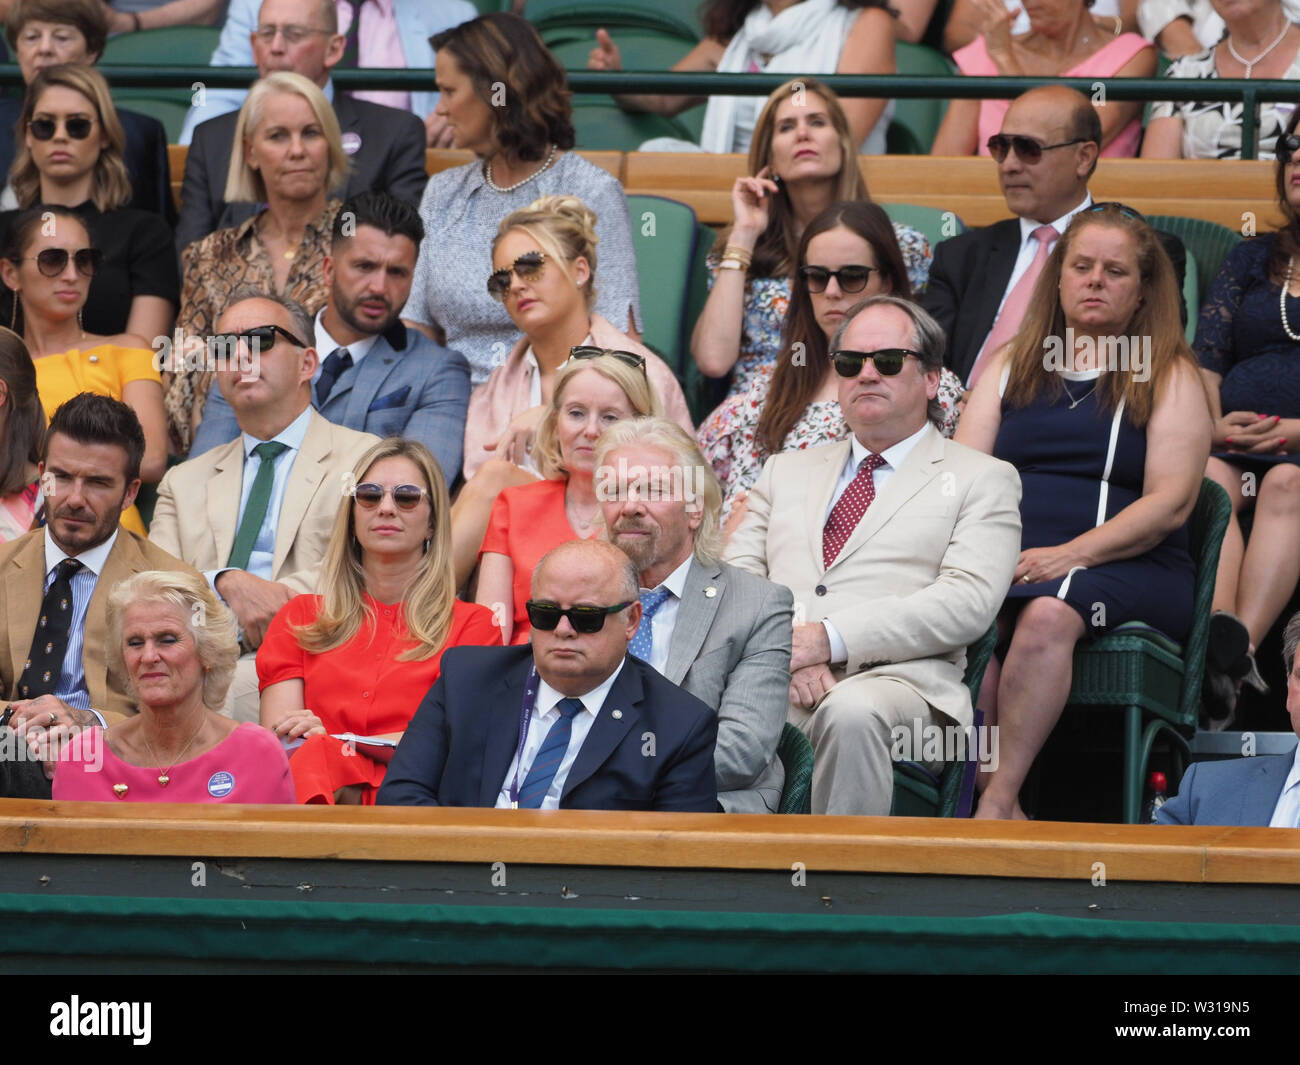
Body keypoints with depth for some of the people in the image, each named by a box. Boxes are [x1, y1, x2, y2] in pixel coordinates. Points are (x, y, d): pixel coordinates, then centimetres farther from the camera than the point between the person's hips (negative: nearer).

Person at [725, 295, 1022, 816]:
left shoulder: (980, 480, 15)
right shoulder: (787, 470, 29)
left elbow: (968, 601, -2)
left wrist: (830, 638, -13)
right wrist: (785, 647, -9)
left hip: (893, 680, -3)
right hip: (771, 677, 3)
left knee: (851, 713, -39)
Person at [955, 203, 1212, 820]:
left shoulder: (1169, 376, 10)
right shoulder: (1011, 366, 22)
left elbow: (1171, 502, -2)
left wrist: (1071, 554, -16)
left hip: (1129, 568, -3)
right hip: (1005, 563, 3)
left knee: (1048, 613, -37)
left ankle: (996, 801, -39)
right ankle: (1003, 808, -36)